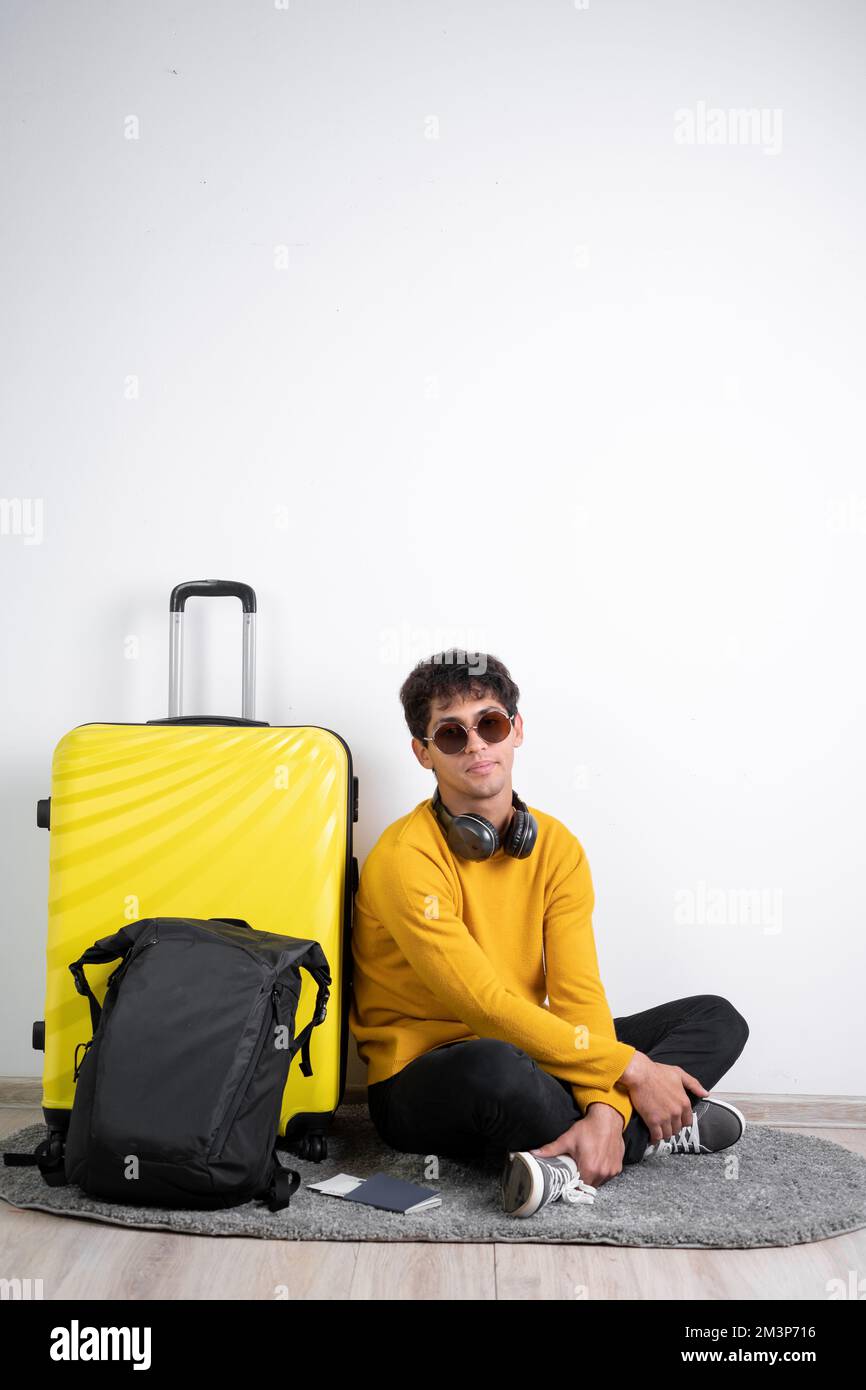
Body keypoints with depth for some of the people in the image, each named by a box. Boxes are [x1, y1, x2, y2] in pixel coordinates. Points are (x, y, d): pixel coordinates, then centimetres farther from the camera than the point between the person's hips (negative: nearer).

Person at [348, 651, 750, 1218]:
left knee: (718, 1018, -1)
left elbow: (579, 993, -8)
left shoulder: (557, 846, 1)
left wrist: (606, 1107, -26)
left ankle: (568, 1167, -22)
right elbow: (483, 1004, -23)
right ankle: (661, 1132, -14)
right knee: (498, 1067, -43)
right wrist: (630, 1069, -22)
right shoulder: (406, 857, -17)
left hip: (525, 1049, 7)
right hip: (420, 1082, -7)